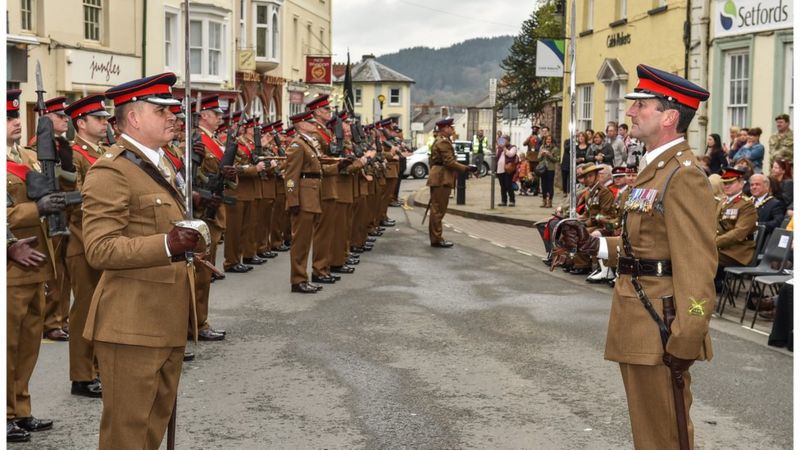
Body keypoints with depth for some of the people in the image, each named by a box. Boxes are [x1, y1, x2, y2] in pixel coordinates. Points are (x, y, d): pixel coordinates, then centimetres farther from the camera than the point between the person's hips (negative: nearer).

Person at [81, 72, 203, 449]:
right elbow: (99, 249, -23)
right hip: (131, 324, -9)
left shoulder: (160, 164, 16)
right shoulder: (110, 171, -15)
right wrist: (166, 245, -32)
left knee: (158, 418, 18)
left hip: (167, 318, 9)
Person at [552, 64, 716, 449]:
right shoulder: (655, 170, 15)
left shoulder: (683, 176, -17)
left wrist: (684, 343, -24)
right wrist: (591, 244, 4)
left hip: (661, 331, -10)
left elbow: (696, 268, -22)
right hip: (638, 329, 10)